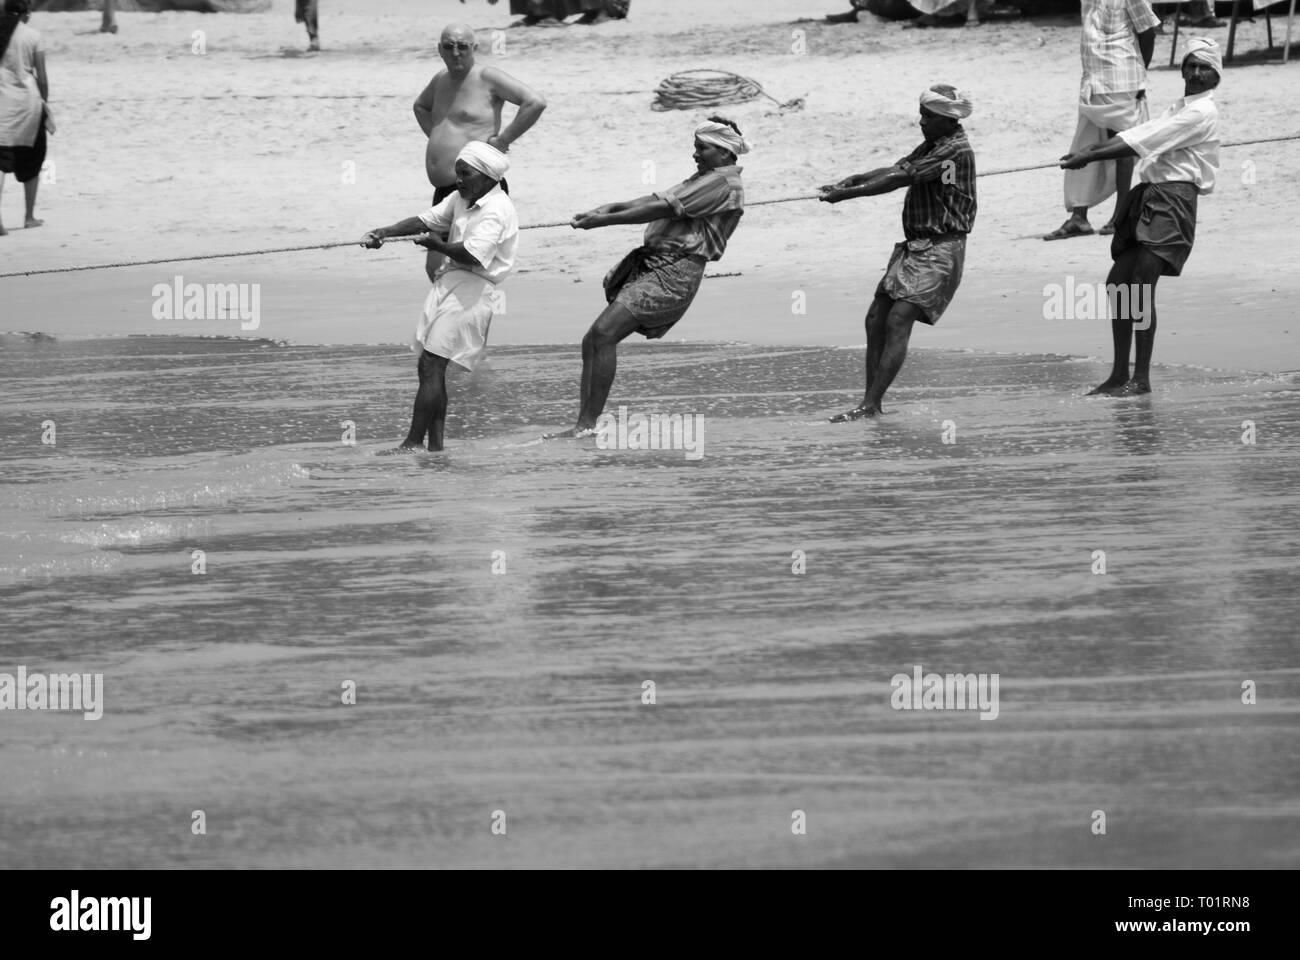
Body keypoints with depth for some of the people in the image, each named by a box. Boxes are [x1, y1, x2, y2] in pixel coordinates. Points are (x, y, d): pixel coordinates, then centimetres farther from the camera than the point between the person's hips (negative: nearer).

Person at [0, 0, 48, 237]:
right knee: (31, 161, 18)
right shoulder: (32, 37, -3)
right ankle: (29, 216, 26)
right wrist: (45, 106, 9)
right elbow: (42, 79, -2)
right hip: (27, 100, 0)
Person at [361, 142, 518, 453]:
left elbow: (472, 255, -25)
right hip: (449, 282, 9)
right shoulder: (462, 199, 14)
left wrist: (437, 244, -10)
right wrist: (385, 232, 1)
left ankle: (413, 443, -9)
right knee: (430, 368, 9)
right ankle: (435, 444, 12)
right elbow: (424, 220, 13)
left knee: (431, 366, -12)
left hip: (471, 289, -9)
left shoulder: (496, 210, -15)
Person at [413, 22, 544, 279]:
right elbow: (421, 106, 41)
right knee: (435, 268, 10)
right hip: (444, 191, 9)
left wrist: (503, 140, -15)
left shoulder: (488, 78, -7)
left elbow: (536, 102, -17)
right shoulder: (441, 80, 17)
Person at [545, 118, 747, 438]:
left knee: (604, 333, -22)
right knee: (591, 341, 2)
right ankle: (583, 422, 0)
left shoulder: (723, 183, -8)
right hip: (650, 265, 10)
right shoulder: (705, 179, 25)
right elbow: (657, 200, 20)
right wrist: (612, 208, 4)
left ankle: (588, 424, -23)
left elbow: (663, 208, -13)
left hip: (675, 271, -10)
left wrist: (603, 220, -11)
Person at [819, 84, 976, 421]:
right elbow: (896, 169, 11)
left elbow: (900, 178, -18)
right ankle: (871, 401, 6)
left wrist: (848, 193, -16)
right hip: (914, 246, 10)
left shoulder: (955, 150, -15)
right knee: (876, 319, 4)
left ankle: (870, 406, -23)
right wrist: (853, 179, -5)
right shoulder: (933, 145, 17)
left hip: (940, 250, -10)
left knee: (898, 320, -19)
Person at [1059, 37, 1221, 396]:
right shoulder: (1179, 110, 23)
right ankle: (1119, 375, 13)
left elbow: (1140, 143, -13)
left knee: (1141, 286, -17)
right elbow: (1135, 135, 14)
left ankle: (1142, 378, -14)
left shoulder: (1202, 113, -9)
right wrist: (1088, 151, 1)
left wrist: (1090, 157, -13)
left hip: (1173, 200, -9)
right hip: (1147, 196, 9)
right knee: (1117, 284, 6)